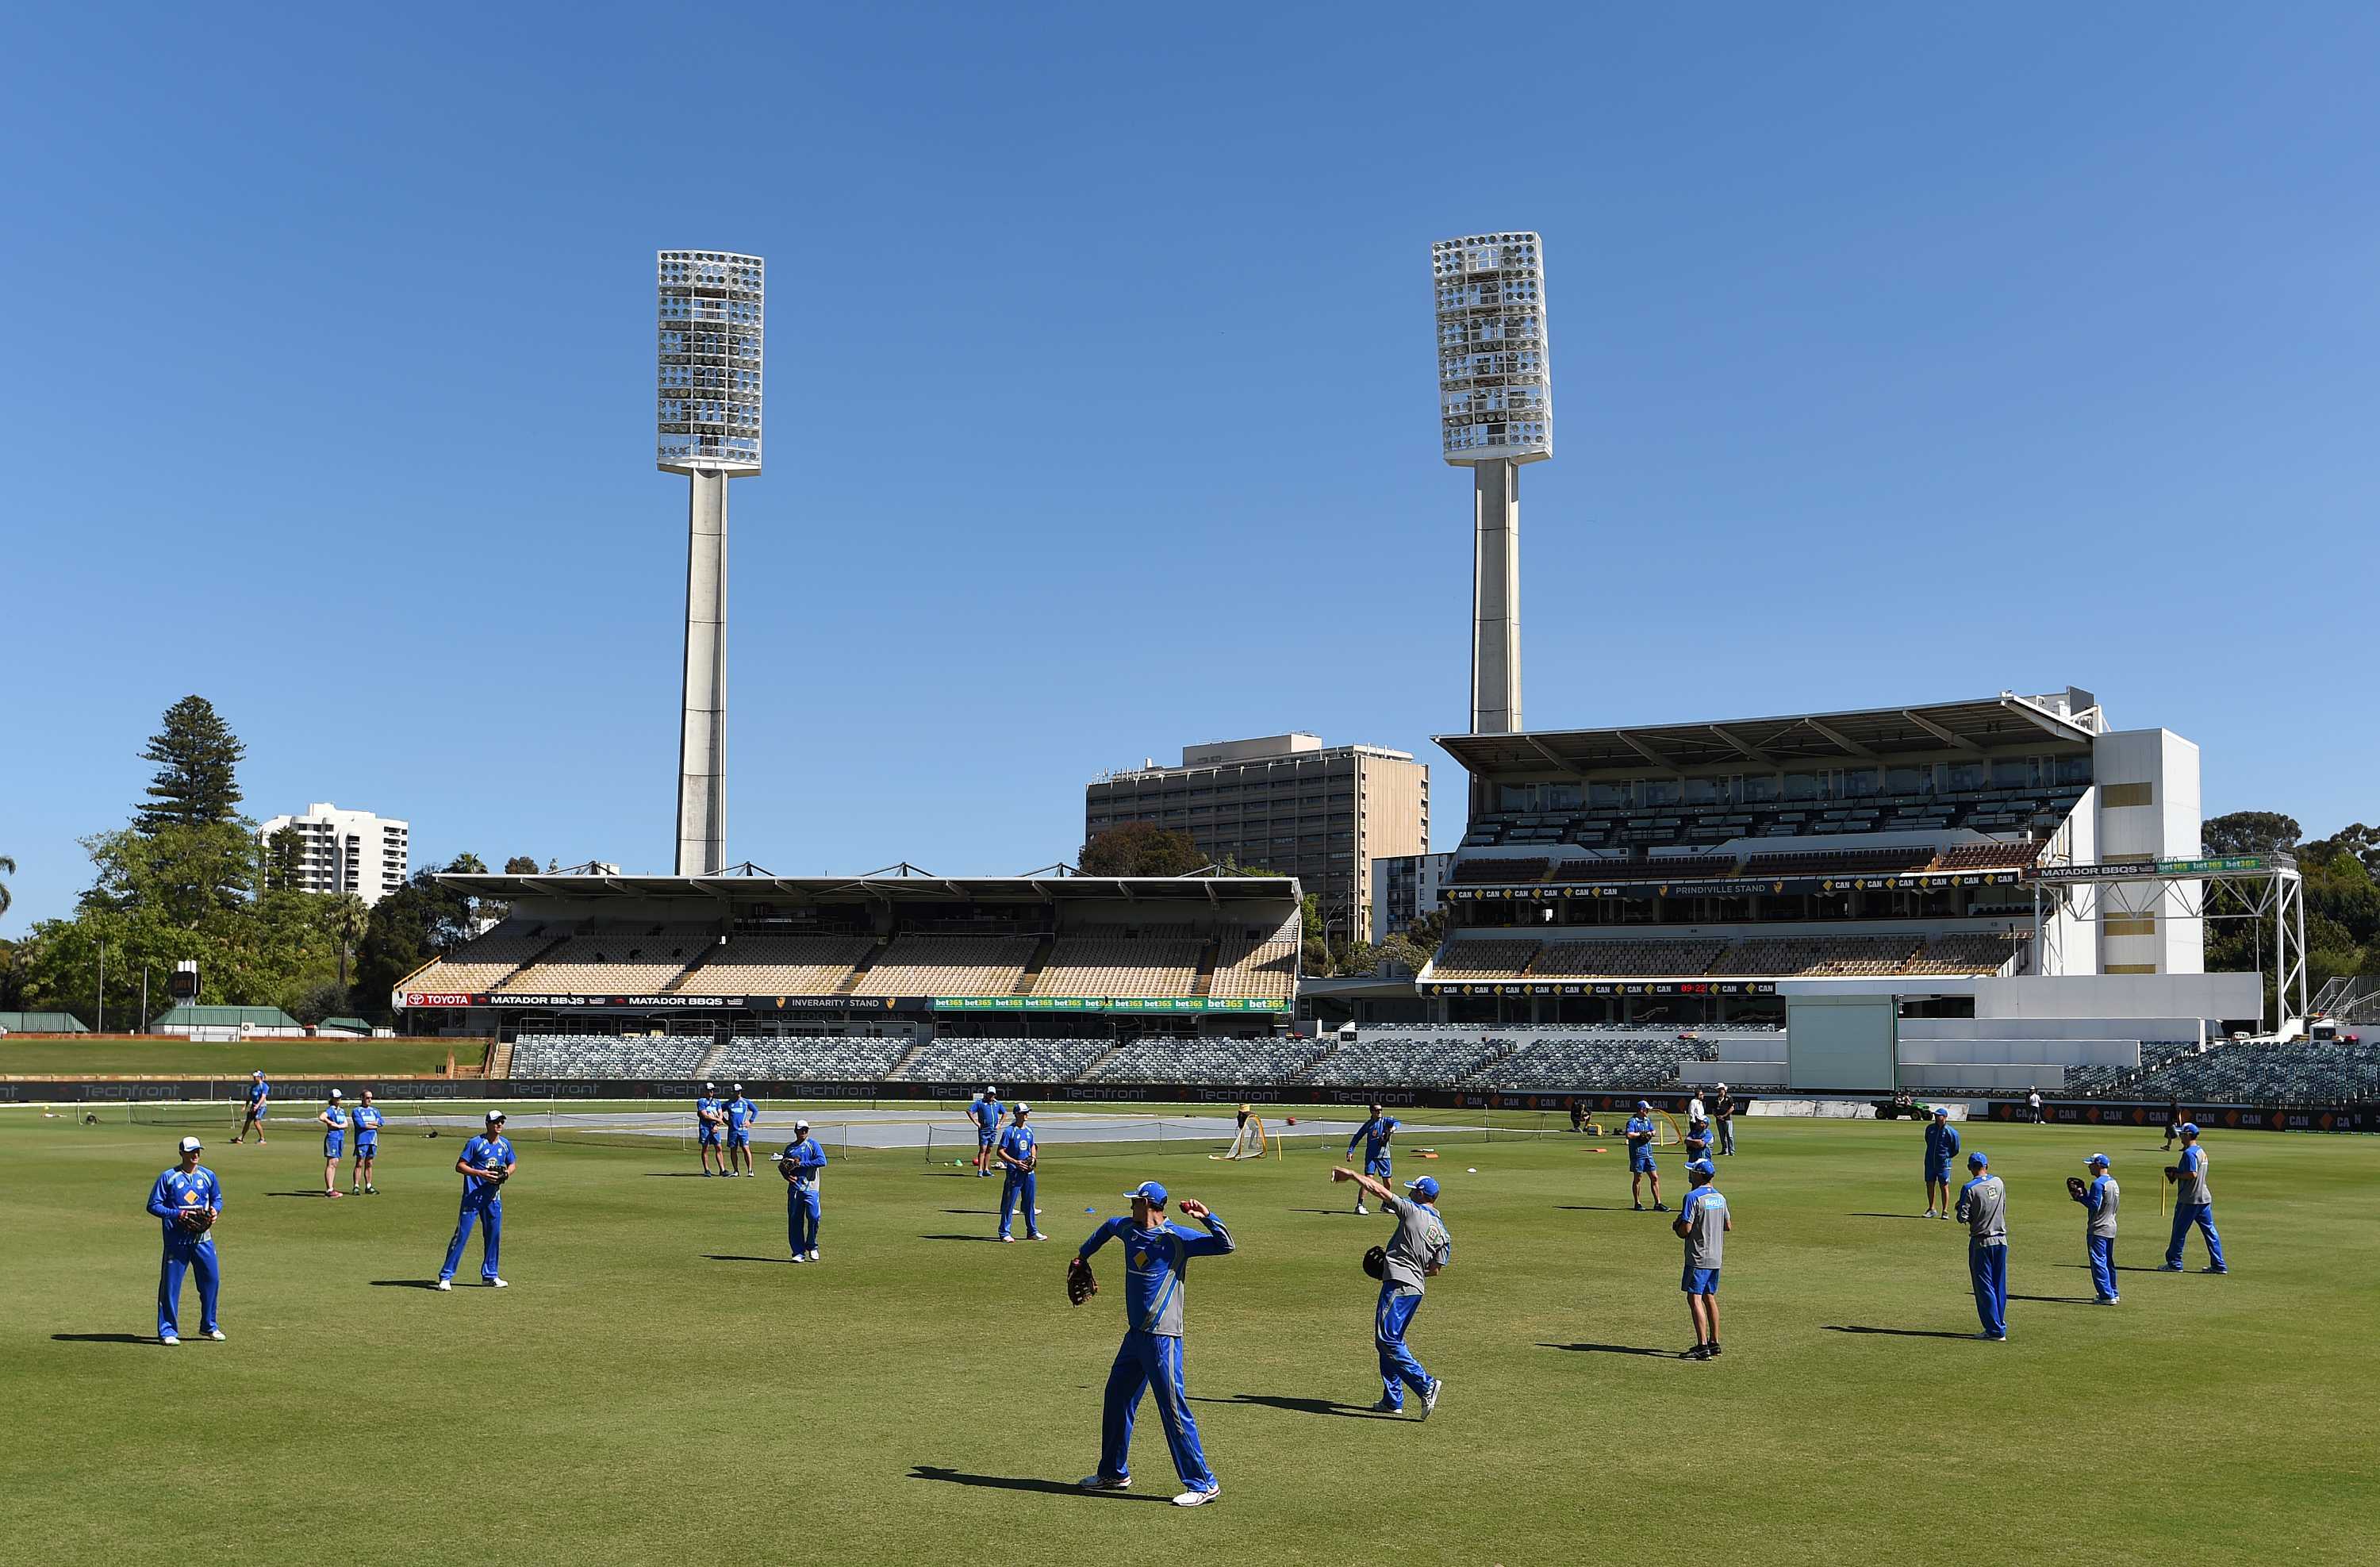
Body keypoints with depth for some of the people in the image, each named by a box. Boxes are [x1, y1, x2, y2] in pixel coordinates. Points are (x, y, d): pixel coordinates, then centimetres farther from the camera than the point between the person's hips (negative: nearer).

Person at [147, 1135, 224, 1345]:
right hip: (176, 1239, -4)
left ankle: (209, 1325, 22)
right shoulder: (168, 1177, -4)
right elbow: (153, 1205, -4)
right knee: (170, 1284, -2)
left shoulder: (208, 1176, 8)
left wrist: (215, 1210, -2)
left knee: (212, 1279, 6)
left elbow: (217, 1199, 20)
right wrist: (177, 1214, -17)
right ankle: (167, 1331, 6)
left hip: (203, 1237, 4)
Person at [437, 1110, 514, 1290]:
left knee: (494, 1235, 9)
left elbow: (513, 1164, 21)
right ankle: (446, 1276, -2)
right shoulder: (475, 1143, -10)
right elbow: (459, 1166, -11)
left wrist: (507, 1173, -1)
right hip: (473, 1195, -6)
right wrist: (482, 1173, -21)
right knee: (461, 1234, -7)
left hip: (493, 1197, 6)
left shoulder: (505, 1144, 7)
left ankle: (489, 1276, 22)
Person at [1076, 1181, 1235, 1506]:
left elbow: (1225, 1246, -23)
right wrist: (1083, 1256, 44)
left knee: (1174, 1410, -9)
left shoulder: (1176, 1238, -14)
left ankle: (1203, 1484, -4)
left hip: (1162, 1337, -9)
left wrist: (1207, 1217, -36)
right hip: (1135, 1334, 9)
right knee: (1117, 1400, 18)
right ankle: (1114, 1473, 34)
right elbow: (1107, 1227, 34)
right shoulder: (1129, 1229, 10)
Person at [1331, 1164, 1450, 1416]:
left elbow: (1378, 1190, -4)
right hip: (1417, 1287, 9)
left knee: (1387, 1340, -13)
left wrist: (1351, 1174, 6)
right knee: (1388, 1341, 16)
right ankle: (1392, 1401, 16)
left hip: (1398, 1285, -9)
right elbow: (1435, 1269, 13)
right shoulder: (1443, 1232, 14)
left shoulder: (1413, 1210, -5)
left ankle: (1426, 1386, -22)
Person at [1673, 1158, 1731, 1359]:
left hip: (1698, 1257, -9)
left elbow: (1685, 1230, -20)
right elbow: (1728, 1225, 18)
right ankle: (1714, 1343, 22)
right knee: (1709, 1297, 17)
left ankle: (1703, 1347, -16)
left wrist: (1676, 1226, 1)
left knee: (1694, 1298, -9)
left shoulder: (1693, 1197, -16)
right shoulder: (1719, 1197, 10)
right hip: (1715, 1257, 9)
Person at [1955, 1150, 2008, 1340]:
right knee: (2000, 1286, 13)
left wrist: (1960, 1208, 5)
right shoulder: (1998, 1182, 4)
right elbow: (2003, 1209, 15)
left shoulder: (1970, 1188, -14)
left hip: (1981, 1242, -5)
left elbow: (1963, 1218, -15)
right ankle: (2000, 1327, 18)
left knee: (1984, 1287, 0)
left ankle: (1995, 1330, -2)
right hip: (2001, 1240, 5)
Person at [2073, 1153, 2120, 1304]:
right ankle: (2113, 1293, 25)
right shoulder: (2113, 1182, 12)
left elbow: (2094, 1205, -21)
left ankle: (2107, 1296, -11)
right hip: (2111, 1228, 10)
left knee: (2098, 1262, -7)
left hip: (2098, 1230, -10)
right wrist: (2085, 1194, 11)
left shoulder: (2098, 1183, -17)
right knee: (2108, 1262, 18)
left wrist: (2080, 1197, -9)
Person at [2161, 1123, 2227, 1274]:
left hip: (2189, 1199, -9)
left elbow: (2192, 1174, -25)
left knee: (2179, 1230, 1)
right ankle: (2219, 1265, 7)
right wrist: (2178, 1172, 12)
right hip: (2204, 1198, 9)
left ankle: (2174, 1263, 7)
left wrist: (2176, 1175, -11)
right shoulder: (2201, 1151, 16)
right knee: (2210, 1230, 8)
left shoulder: (2189, 1153, -16)